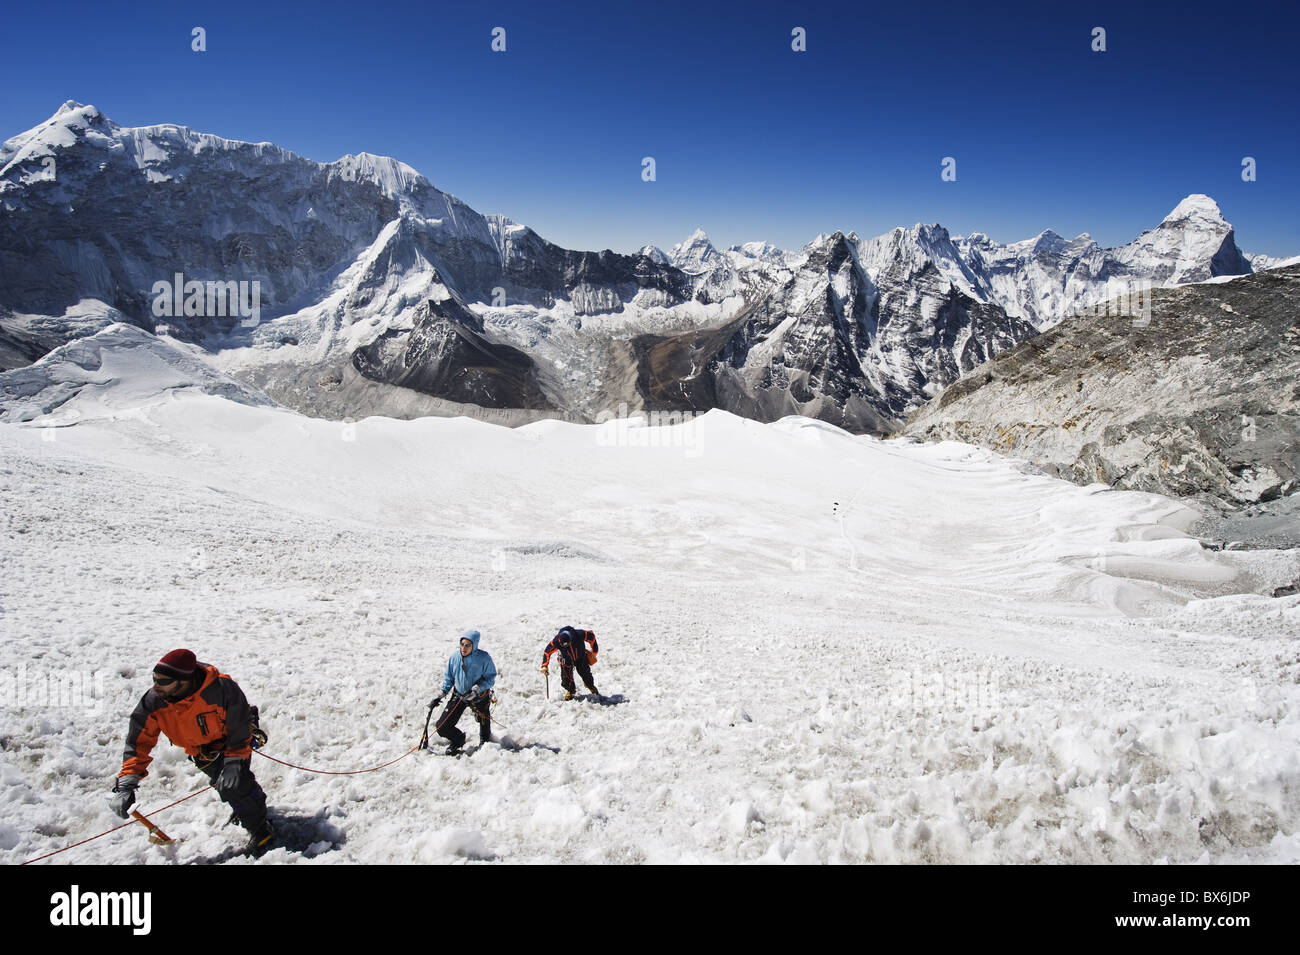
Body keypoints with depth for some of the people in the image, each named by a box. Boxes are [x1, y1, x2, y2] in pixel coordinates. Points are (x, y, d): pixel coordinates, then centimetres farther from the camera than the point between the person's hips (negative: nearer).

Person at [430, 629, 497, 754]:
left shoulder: (483, 658, -21)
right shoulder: (454, 656, -10)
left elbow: (490, 679, -14)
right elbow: (448, 677, 5)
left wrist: (476, 689, -28)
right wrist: (441, 695, -2)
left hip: (479, 698, -2)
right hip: (459, 696, 3)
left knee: (485, 726, 16)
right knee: (442, 727, -4)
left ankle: (485, 744, 51)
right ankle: (457, 740, 28)